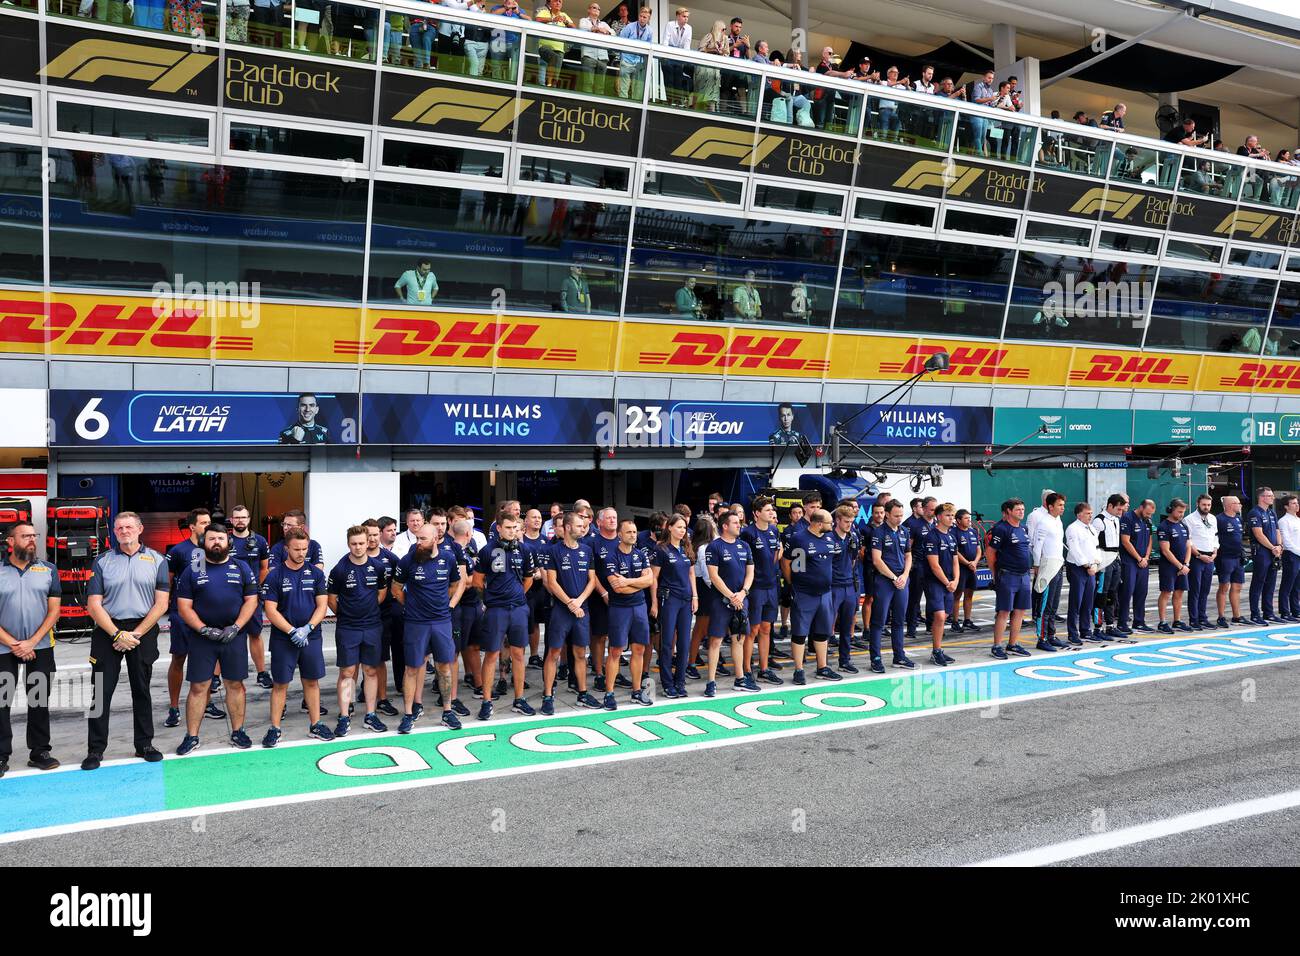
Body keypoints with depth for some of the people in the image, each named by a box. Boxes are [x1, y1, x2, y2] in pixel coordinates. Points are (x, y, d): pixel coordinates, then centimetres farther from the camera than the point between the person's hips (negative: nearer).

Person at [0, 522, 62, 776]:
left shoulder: (48, 570, 4)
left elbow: (54, 610, 0)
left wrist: (31, 642, -10)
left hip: (40, 648, 1)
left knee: (39, 701, 6)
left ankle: (39, 752, 15)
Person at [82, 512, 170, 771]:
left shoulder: (156, 560, 4)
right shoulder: (102, 562, 5)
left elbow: (161, 604, -1)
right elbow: (94, 605, -1)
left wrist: (136, 634, -9)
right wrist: (118, 634, -11)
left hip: (143, 631, 0)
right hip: (108, 631, 0)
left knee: (141, 690, 8)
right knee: (101, 691, 0)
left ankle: (145, 744, 18)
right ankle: (95, 749, 8)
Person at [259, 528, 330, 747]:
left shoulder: (316, 573, 3)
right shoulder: (274, 576, -5)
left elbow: (322, 605, 1)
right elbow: (270, 610, -9)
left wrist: (307, 628, -13)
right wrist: (292, 632, -17)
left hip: (311, 637, 3)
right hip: (283, 639, -2)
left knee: (312, 681, 9)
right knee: (280, 684, 4)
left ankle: (315, 725, 19)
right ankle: (275, 729, 12)